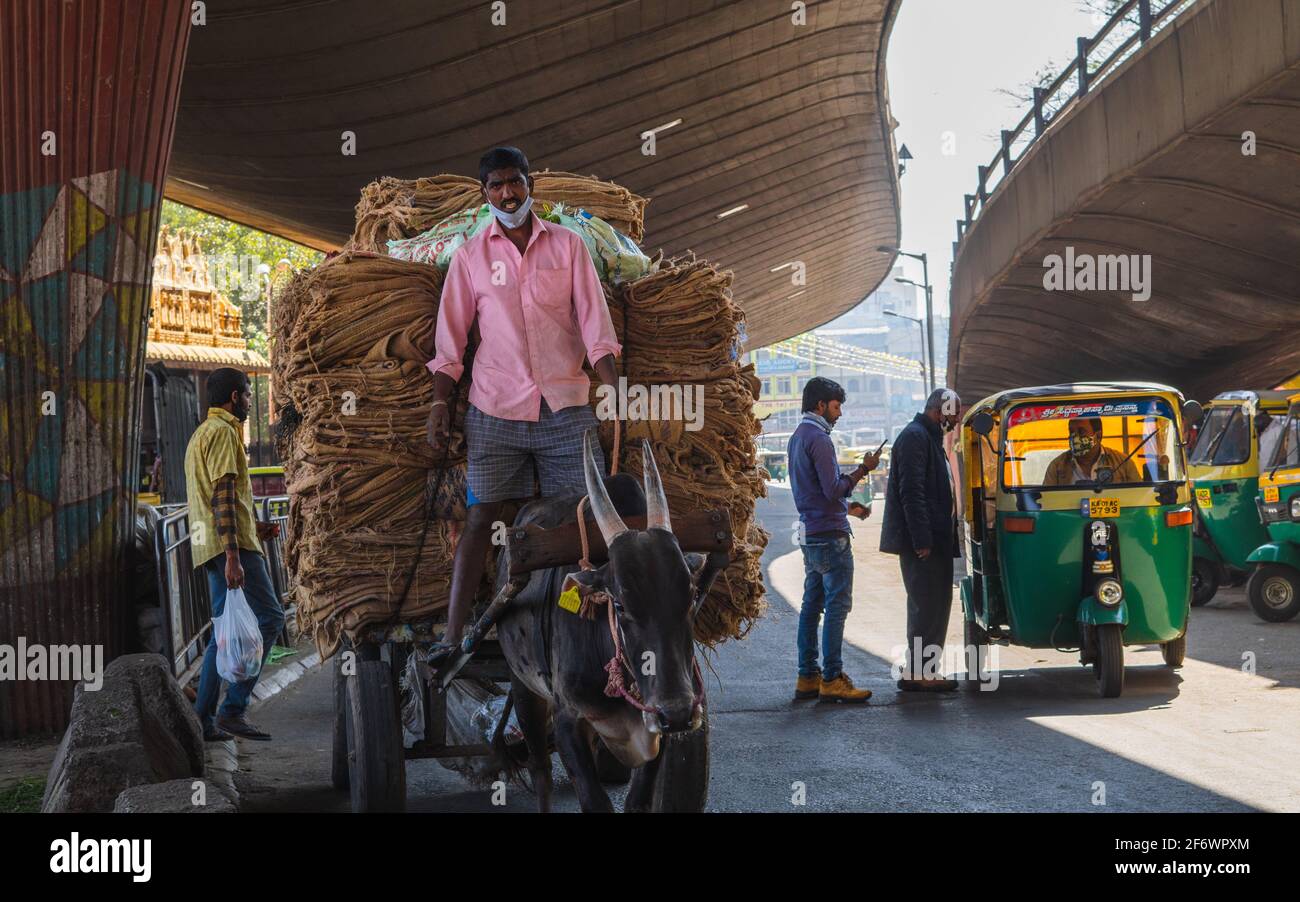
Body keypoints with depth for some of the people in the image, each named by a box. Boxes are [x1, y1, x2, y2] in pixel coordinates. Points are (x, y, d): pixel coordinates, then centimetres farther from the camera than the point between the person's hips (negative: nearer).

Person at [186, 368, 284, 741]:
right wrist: (233, 556, -24)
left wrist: (255, 527, 25)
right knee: (269, 617, -10)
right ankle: (233, 708, -14)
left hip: (212, 546, 10)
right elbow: (223, 497, -18)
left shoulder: (202, 433, 24)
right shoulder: (222, 432, -9)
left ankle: (203, 720, 7)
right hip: (231, 543, -10)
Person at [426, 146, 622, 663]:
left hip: (565, 405, 0)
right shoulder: (470, 256, 7)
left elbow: (594, 322, 4)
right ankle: (452, 635, -2)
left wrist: (613, 391, -4)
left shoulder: (566, 245, 7)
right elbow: (450, 336, 9)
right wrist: (440, 402, 2)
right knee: (480, 517, -2)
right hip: (494, 408, 0)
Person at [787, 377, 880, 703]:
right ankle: (832, 679, -10)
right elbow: (834, 489, -19)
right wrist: (863, 469, -10)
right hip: (830, 535, -10)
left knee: (812, 605, 11)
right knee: (837, 606, -8)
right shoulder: (819, 439, -14)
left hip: (810, 535, 10)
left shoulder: (797, 438, 17)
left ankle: (807, 676, 13)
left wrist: (847, 507, 24)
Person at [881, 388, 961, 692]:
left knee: (929, 605, 13)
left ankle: (919, 670, 18)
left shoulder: (928, 437, 21)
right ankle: (917, 673, -4)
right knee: (928, 606, -8)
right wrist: (922, 540, -23)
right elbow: (911, 492, -20)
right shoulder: (915, 437, -12)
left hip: (932, 541, 10)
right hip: (923, 541, -10)